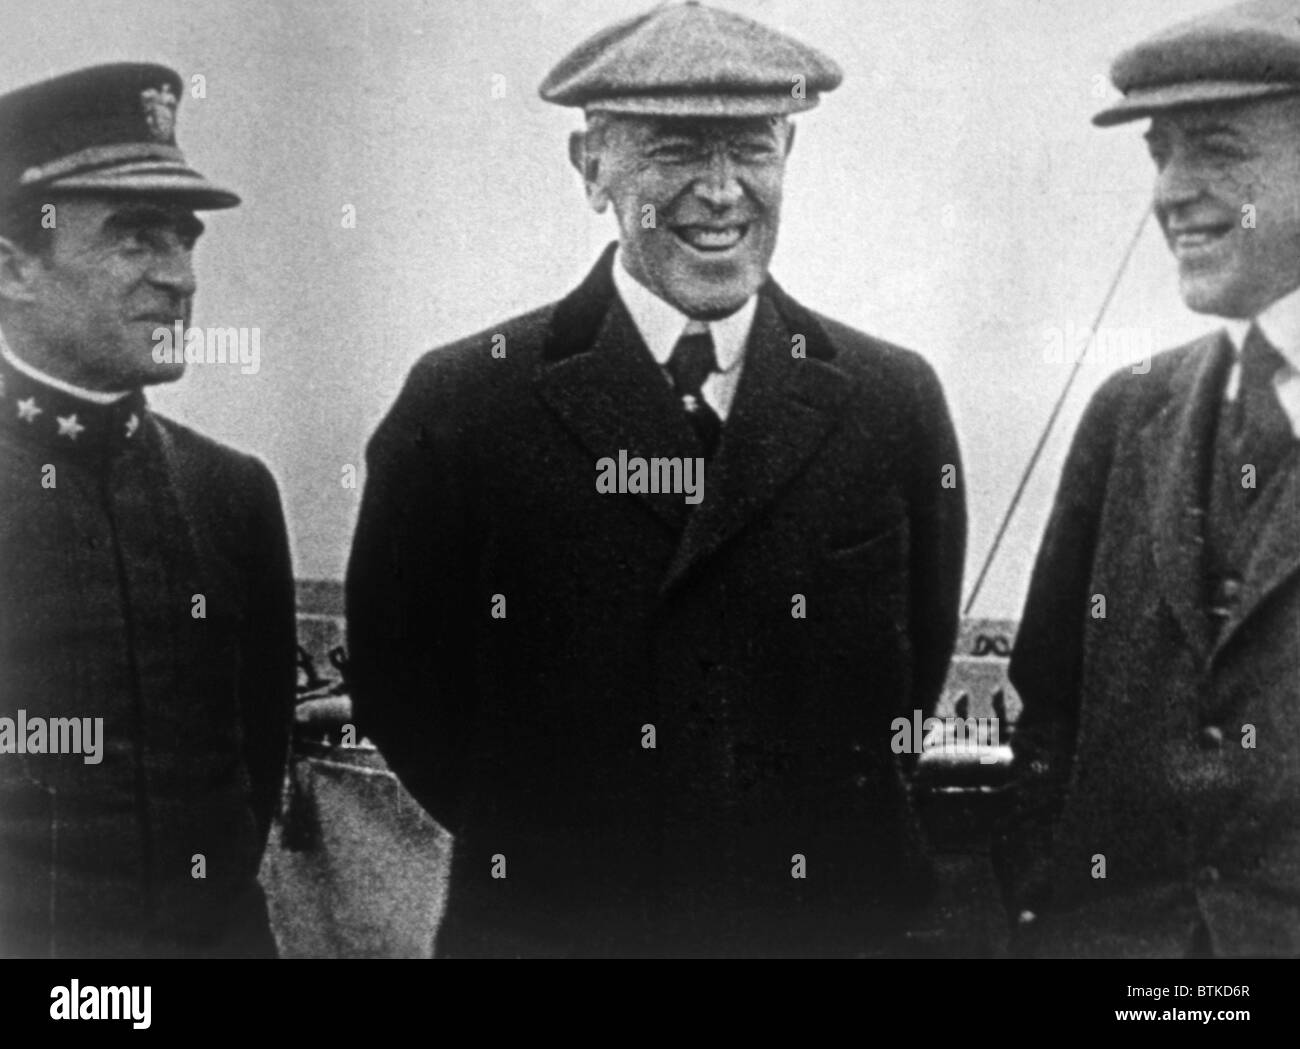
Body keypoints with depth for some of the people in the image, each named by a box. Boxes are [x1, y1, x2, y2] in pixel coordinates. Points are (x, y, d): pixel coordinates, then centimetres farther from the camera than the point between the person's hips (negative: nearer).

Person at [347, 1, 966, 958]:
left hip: (832, 924, 2)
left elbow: (924, 675, 2)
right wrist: (546, 858, -5)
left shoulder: (895, 403, -5)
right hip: (547, 924, -1)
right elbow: (399, 685, -5)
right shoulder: (463, 404, -10)